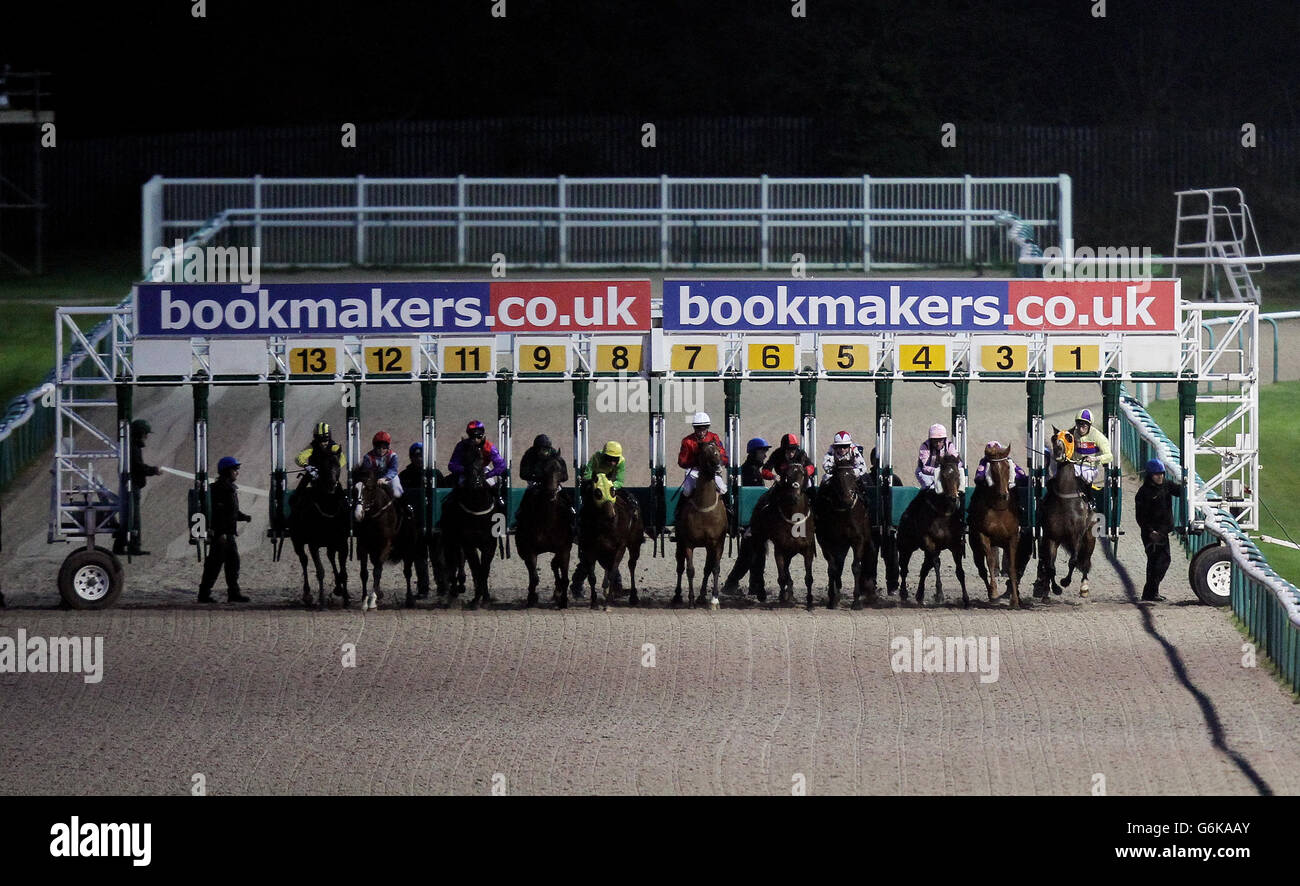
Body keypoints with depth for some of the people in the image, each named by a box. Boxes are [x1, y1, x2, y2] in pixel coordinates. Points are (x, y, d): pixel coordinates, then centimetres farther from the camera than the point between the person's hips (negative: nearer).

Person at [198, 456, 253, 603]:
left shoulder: (231, 488, 15)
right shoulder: (219, 488, -15)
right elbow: (217, 513, -21)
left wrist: (244, 517, 5)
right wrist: (220, 533, -24)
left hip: (229, 533, 10)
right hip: (220, 533, -10)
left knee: (233, 562, 10)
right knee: (215, 563, -6)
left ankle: (233, 593, 14)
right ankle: (204, 593, 0)